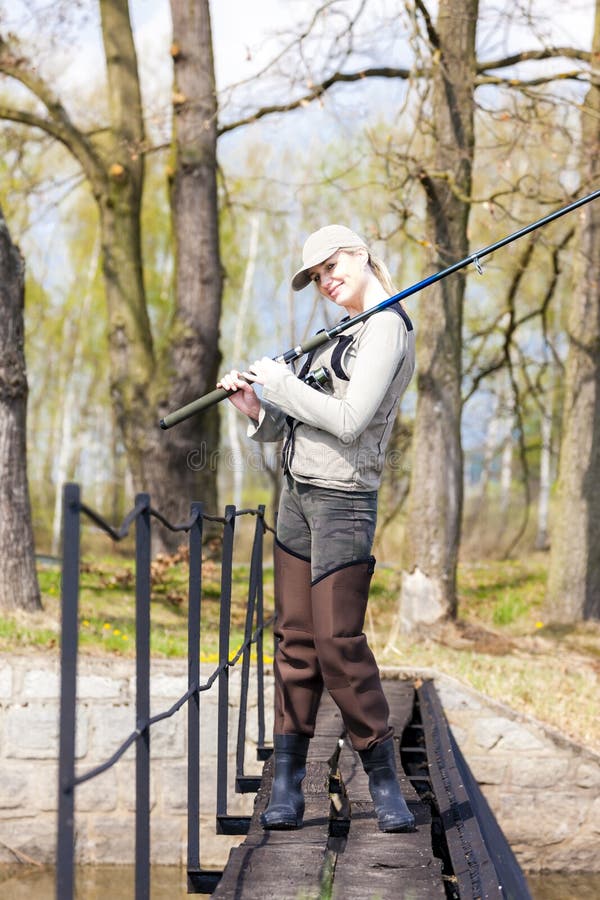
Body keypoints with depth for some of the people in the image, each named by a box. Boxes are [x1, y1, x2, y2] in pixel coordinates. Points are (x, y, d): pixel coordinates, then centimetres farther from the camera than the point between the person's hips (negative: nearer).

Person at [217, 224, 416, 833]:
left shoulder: (386, 326, -9)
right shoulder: (346, 333, 18)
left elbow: (350, 421, -21)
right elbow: (290, 426, 19)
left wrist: (281, 383, -12)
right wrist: (255, 405, 0)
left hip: (343, 500, -8)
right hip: (297, 492, 9)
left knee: (338, 642, -12)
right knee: (295, 638, 4)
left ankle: (384, 781, -2)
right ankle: (286, 783, 6)